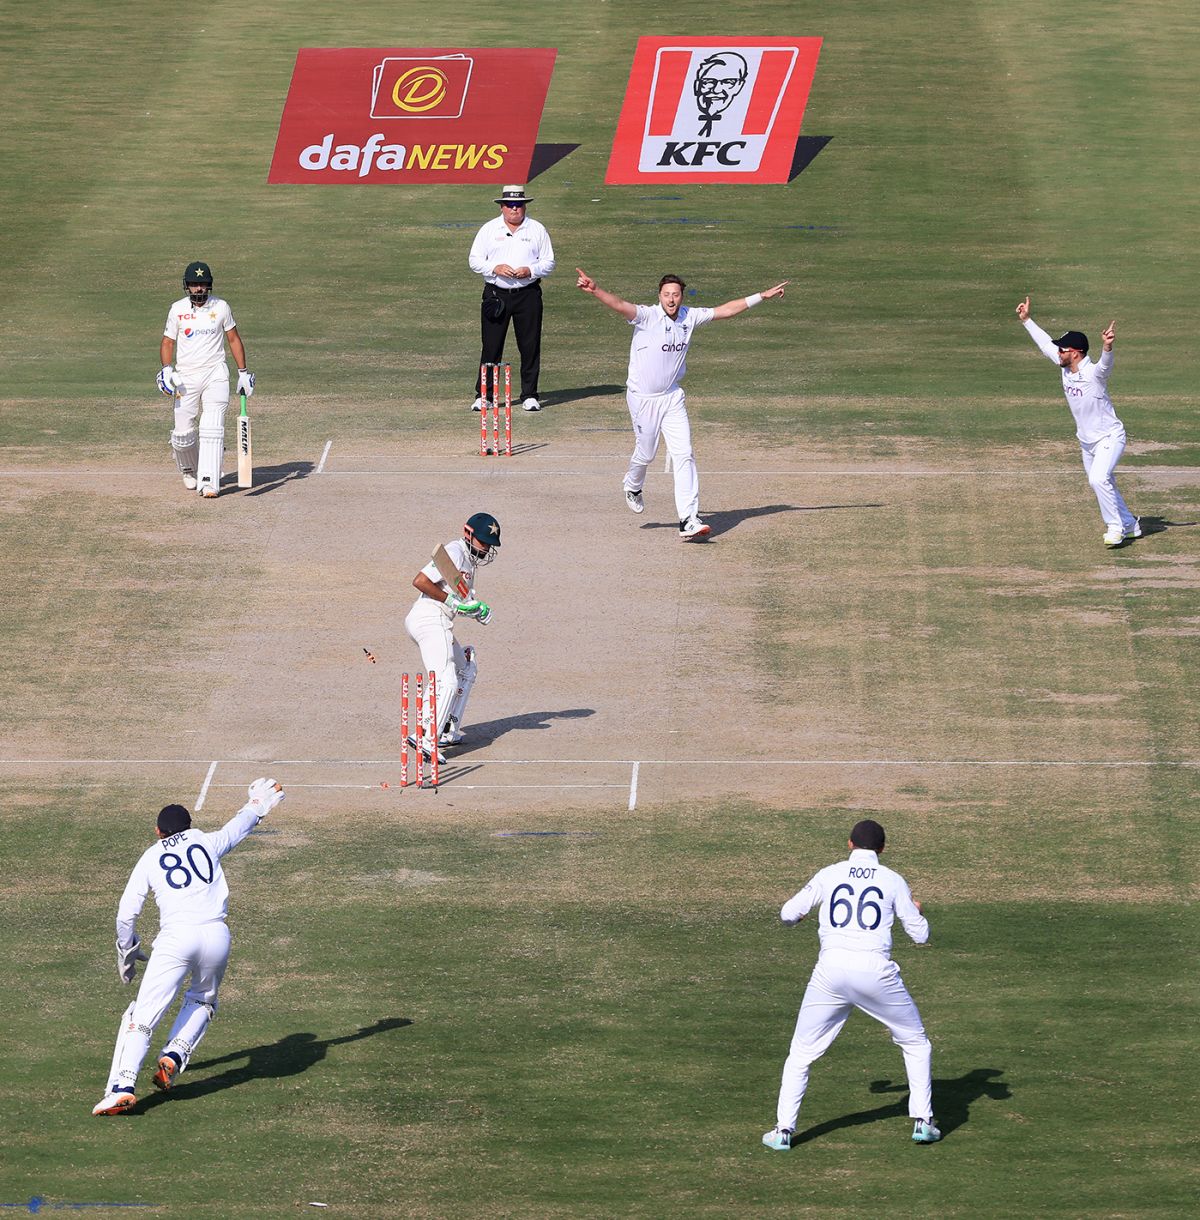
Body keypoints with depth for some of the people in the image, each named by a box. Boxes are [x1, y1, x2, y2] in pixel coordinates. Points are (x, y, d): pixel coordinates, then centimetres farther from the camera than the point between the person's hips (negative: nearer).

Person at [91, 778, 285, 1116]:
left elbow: (126, 914, 12)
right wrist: (256, 806, 63)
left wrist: (127, 952, 28)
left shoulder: (150, 857, 16)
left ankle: (123, 1085, -21)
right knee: (202, 1000, 28)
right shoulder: (208, 842, 20)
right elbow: (238, 827, 42)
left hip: (175, 936, -2)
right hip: (216, 934, 2)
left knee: (142, 1015, -5)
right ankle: (174, 1056, 5)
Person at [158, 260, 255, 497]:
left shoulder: (221, 307, 3)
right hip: (185, 377, 1)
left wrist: (243, 373, 7)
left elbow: (234, 339, 11)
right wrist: (166, 370, -10)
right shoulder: (178, 309, 3)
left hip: (215, 374, -1)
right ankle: (189, 470, 29)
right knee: (183, 433, 0)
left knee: (212, 429, -15)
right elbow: (167, 342, 6)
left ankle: (209, 482, -18)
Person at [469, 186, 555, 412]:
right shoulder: (489, 229, 8)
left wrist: (530, 271, -12)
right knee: (491, 347, -2)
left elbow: (549, 262, 7)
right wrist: (495, 268, -12)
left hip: (528, 294, 0)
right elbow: (474, 260, 5)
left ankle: (529, 395, 8)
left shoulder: (537, 230, 8)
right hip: (495, 294, 0)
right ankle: (482, 395, 2)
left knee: (530, 346, 1)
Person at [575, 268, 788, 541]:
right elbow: (619, 305, -34)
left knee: (684, 455, -5)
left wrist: (762, 296, 10)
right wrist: (594, 291, -53)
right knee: (645, 454, 9)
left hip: (672, 398, 4)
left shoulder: (690, 317, 0)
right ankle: (633, 486, 45)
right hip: (642, 398, -4)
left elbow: (725, 310, 9)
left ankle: (689, 521, -8)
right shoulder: (647, 316, -17)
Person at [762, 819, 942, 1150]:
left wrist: (800, 905, 37)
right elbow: (920, 934, 11)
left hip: (831, 970, 1)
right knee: (916, 1043, 19)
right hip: (876, 970, -1)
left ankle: (784, 1129, 3)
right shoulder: (893, 881, 9)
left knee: (801, 1053, 11)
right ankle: (922, 1121, 14)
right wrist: (916, 912, 33)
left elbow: (788, 914, 13)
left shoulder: (829, 875, 10)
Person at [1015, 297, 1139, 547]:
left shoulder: (1095, 373, -26)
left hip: (1109, 438, -9)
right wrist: (1026, 320, 13)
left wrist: (1107, 346, -69)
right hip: (1086, 442, 9)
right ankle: (1130, 525, 33)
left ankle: (1115, 527, -15)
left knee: (1099, 479, -27)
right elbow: (1045, 343, 9)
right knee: (1103, 486, 16)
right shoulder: (1065, 367, -3)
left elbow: (1106, 363, -48)